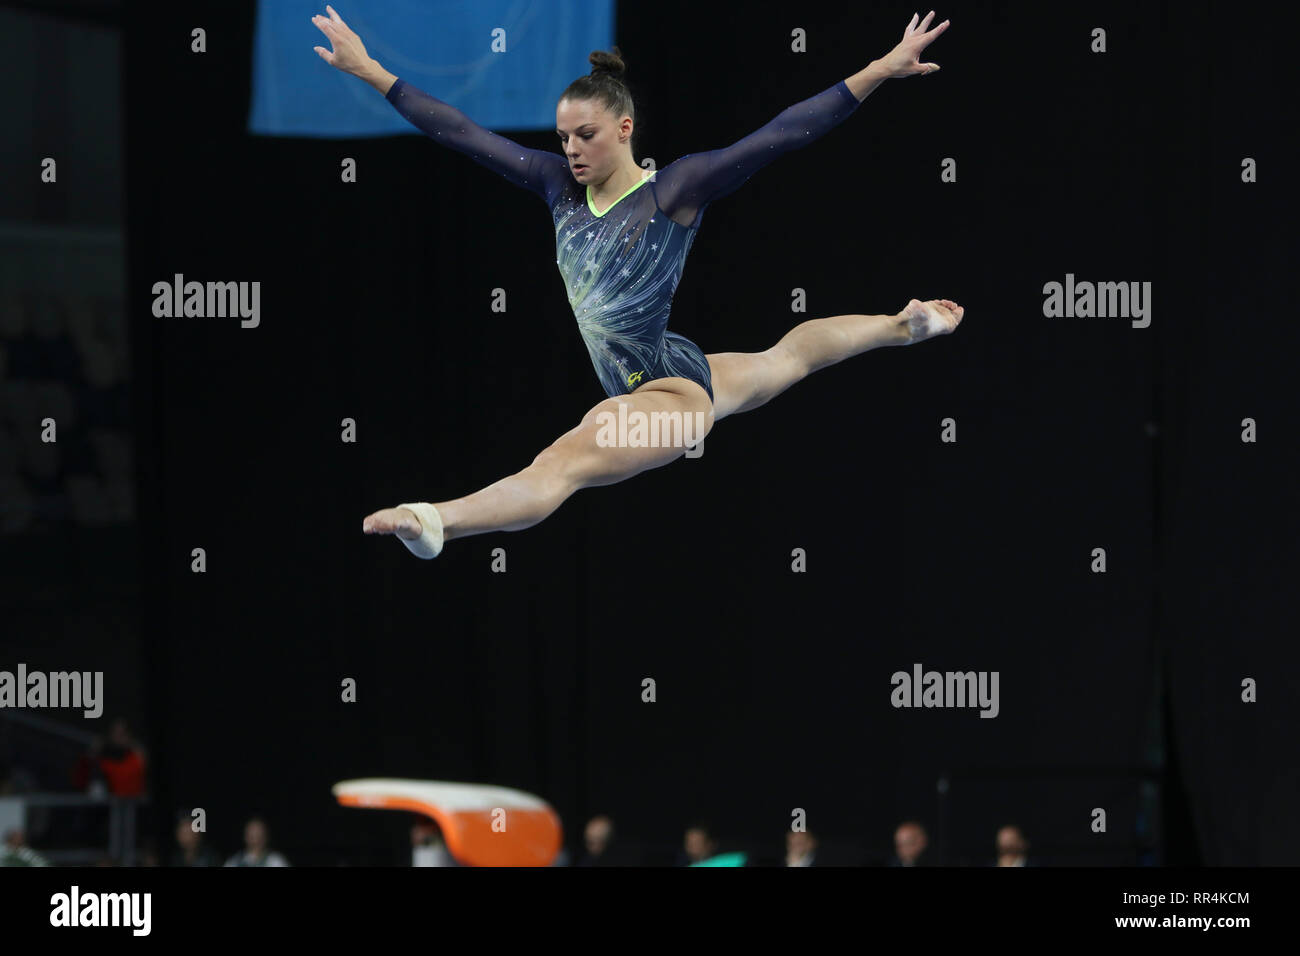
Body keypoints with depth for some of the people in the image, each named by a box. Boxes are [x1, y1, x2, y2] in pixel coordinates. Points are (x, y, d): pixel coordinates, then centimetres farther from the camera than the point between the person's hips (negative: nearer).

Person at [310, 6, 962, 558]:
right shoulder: (559, 186, -1)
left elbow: (782, 135, -23)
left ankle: (436, 522, -62)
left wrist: (882, 69, -29)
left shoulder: (675, 190, -18)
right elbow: (461, 134, 0)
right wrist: (366, 70, -2)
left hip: (672, 389, -9)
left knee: (562, 465, -36)